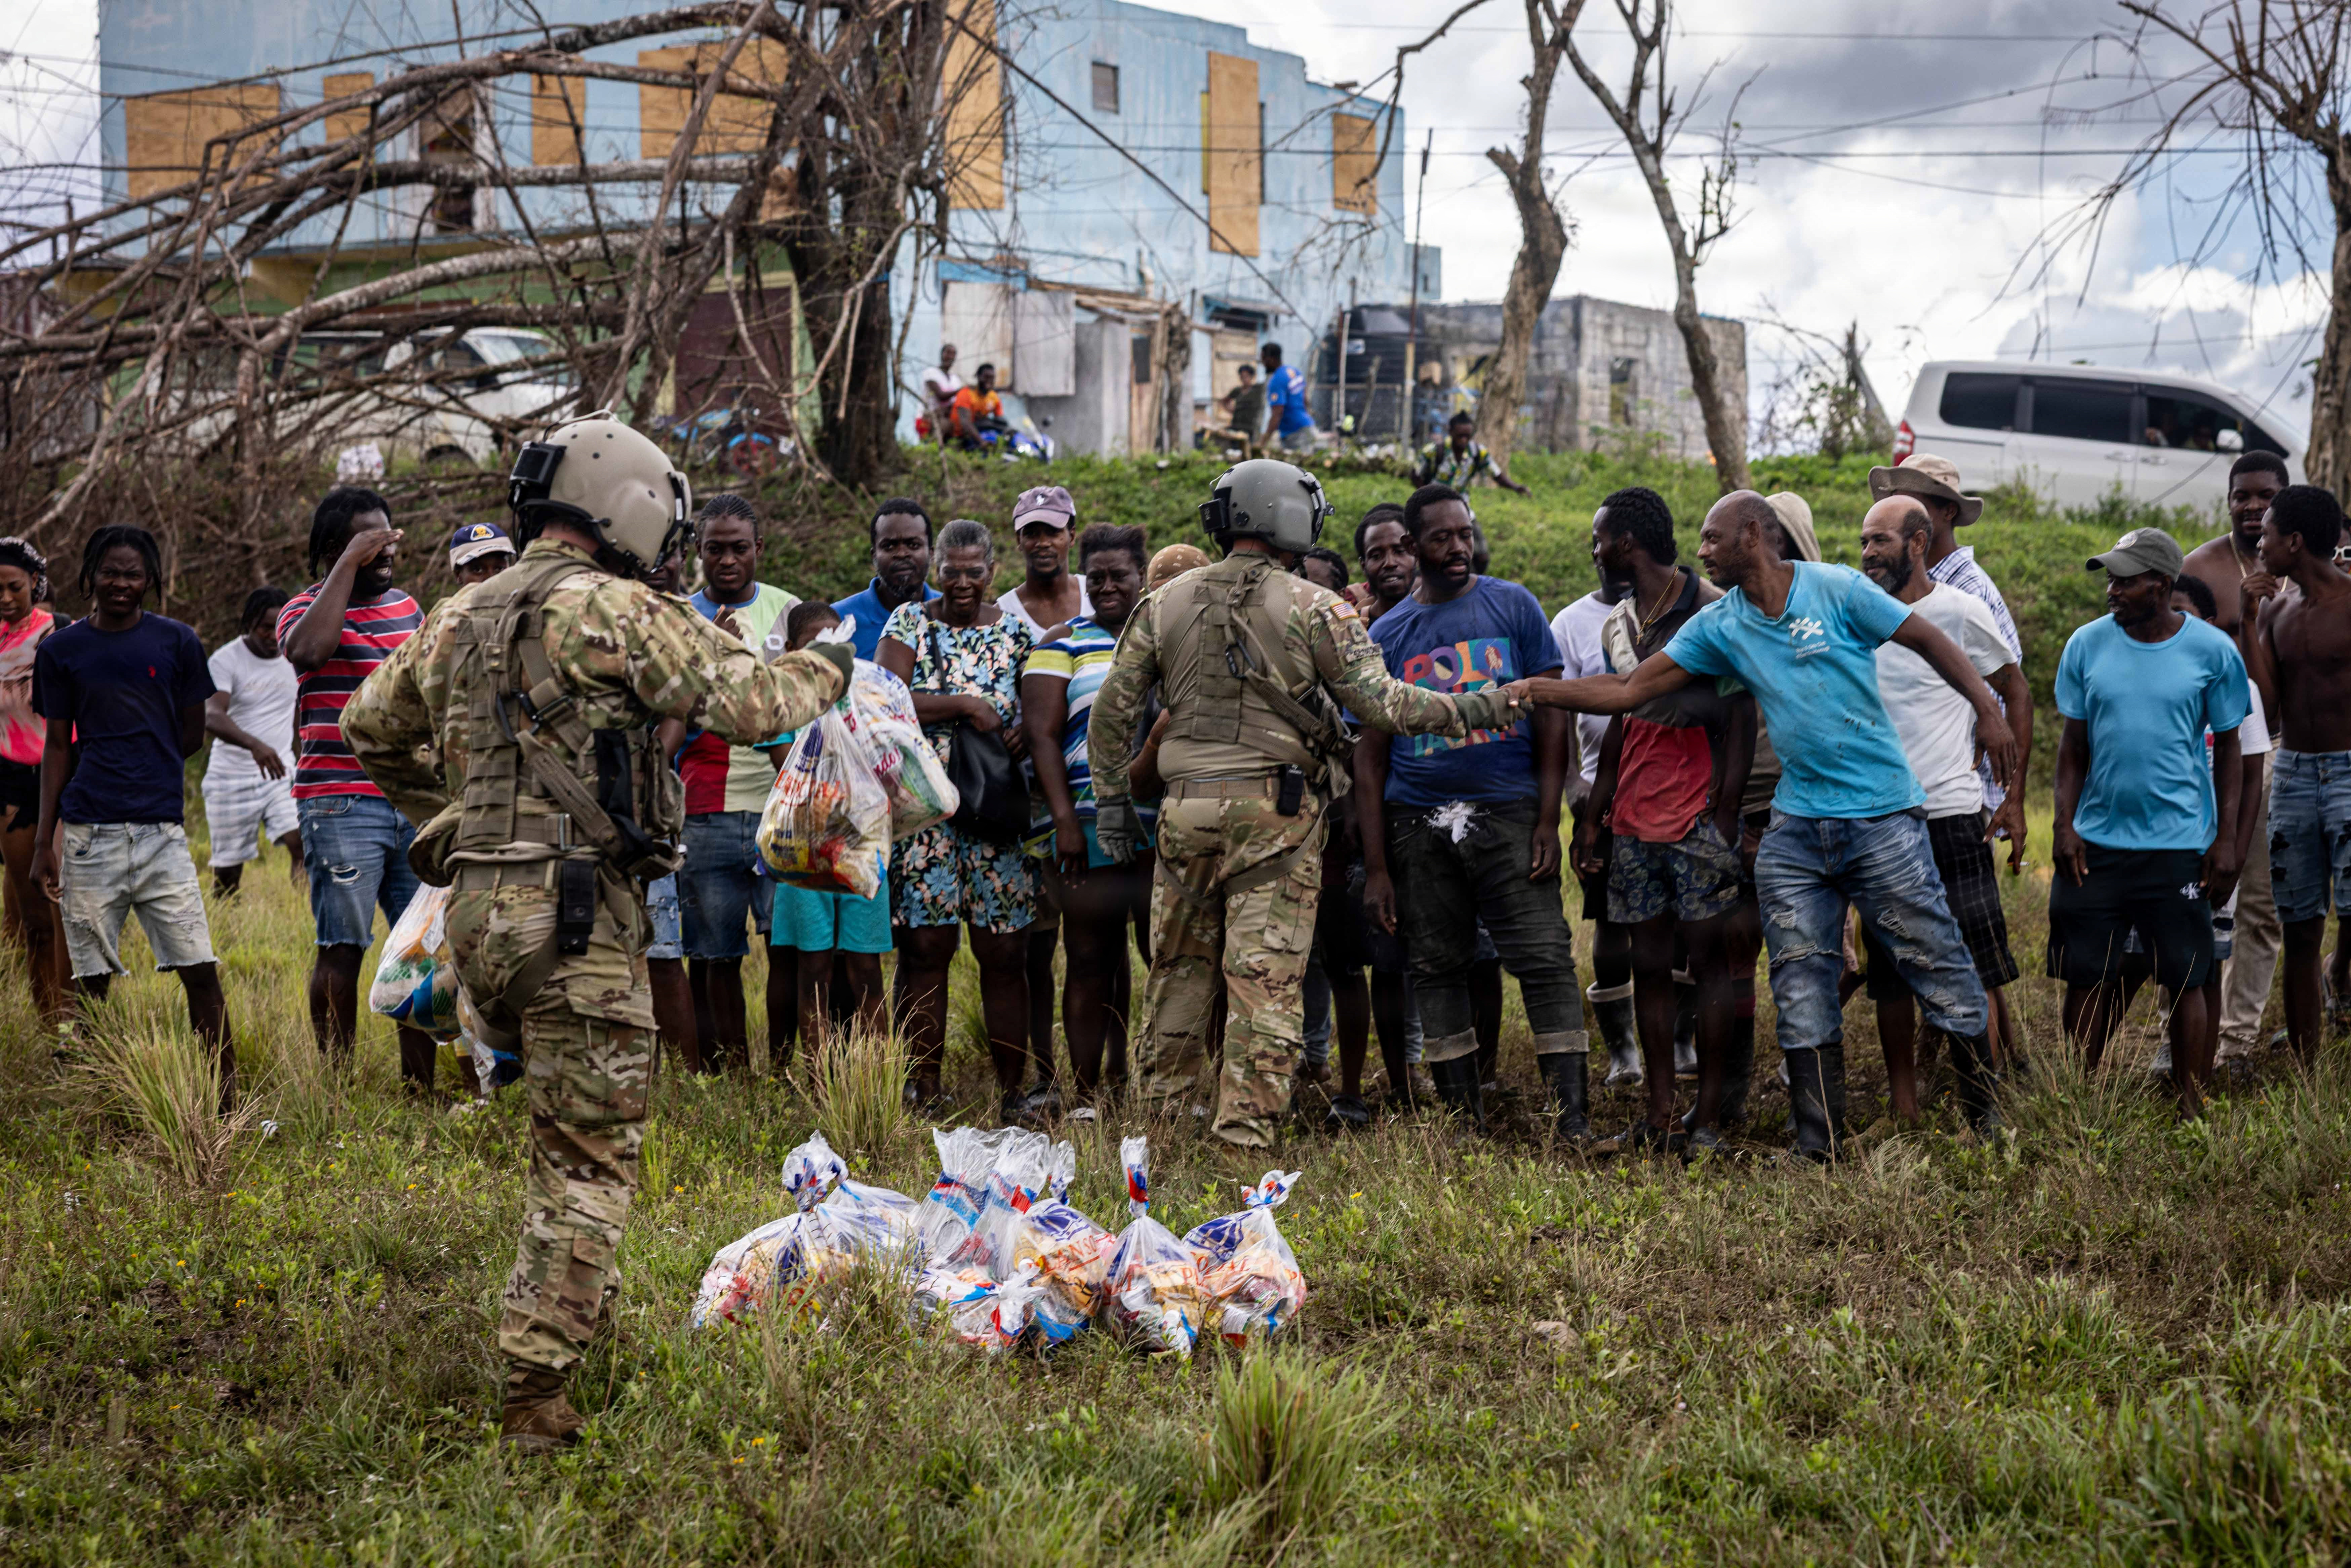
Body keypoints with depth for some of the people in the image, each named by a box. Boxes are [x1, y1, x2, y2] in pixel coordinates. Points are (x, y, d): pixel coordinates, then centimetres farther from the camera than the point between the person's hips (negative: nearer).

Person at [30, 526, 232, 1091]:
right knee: (92, 981, 3)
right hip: (88, 834, 0)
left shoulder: (177, 642, 6)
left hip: (161, 831, 0)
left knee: (201, 974, -6)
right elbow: (57, 746, 9)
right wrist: (44, 841, 6)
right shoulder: (61, 649, 7)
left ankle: (228, 1104, 0)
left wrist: (145, 773, 8)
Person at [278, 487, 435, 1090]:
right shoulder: (308, 609, -3)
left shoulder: (407, 608, 16)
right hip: (340, 805, -6)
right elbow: (309, 649, -28)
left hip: (415, 806, 6)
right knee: (342, 948, -4)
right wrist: (349, 563, -20)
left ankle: (420, 1086, 13)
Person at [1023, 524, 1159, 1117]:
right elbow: (1043, 735, -1)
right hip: (1091, 830, -2)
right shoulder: (1064, 645, 7)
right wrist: (1065, 821, -11)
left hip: (1166, 829, 2)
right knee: (1092, 960, 1)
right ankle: (1086, 1095, 7)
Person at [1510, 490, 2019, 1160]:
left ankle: (1987, 1115, 16)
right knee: (1801, 990, 4)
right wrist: (1540, 691, -3)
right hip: (1796, 828, 5)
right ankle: (1818, 1147, 11)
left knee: (1937, 965, 0)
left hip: (1882, 816, -5)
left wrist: (1988, 709, -9)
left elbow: (1929, 640, 0)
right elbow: (1629, 691, 6)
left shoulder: (1837, 590, -6)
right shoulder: (1718, 626, 7)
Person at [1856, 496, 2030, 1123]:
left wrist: (2014, 798, 0)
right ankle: (1904, 1111, 17)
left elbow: (2017, 696, 4)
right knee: (1889, 976, 8)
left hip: (1950, 816, -5)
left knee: (1971, 976, -3)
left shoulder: (1959, 612, -4)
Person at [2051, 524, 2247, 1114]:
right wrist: (2066, 825, -1)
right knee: (2086, 977, 3)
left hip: (2179, 844, -2)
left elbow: (2228, 749, 4)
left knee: (2185, 980, 1)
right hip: (2096, 840, 2)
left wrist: (2226, 840, -1)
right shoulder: (2087, 645, 2)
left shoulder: (2212, 651, -2)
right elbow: (2074, 744, 8)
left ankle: (2192, 1111, 10)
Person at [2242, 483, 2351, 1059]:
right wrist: (2251, 620, -2)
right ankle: (2305, 1071, 11)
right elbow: (2265, 696, 1)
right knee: (2300, 930, 7)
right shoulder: (2277, 609, 10)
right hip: (2293, 773, 5)